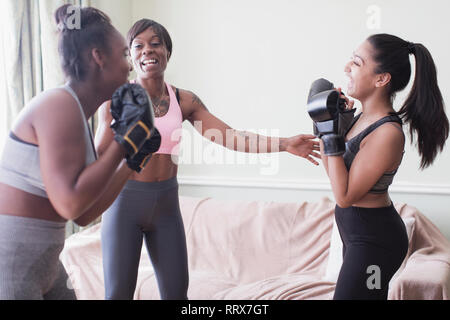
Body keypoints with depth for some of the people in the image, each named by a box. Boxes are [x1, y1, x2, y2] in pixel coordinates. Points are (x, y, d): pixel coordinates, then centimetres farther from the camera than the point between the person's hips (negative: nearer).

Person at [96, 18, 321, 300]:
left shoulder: (184, 100, 1)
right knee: (119, 292, 0)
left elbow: (229, 137, -5)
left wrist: (284, 144, -14)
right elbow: (100, 155, -5)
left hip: (166, 203, 3)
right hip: (125, 200, -2)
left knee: (176, 291, 8)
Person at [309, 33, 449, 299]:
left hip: (374, 240, -9)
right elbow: (335, 170, 10)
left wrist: (331, 134, -24)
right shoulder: (366, 117, 0)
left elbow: (344, 196, -23)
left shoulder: (388, 133, -27)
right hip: (361, 232, 9)